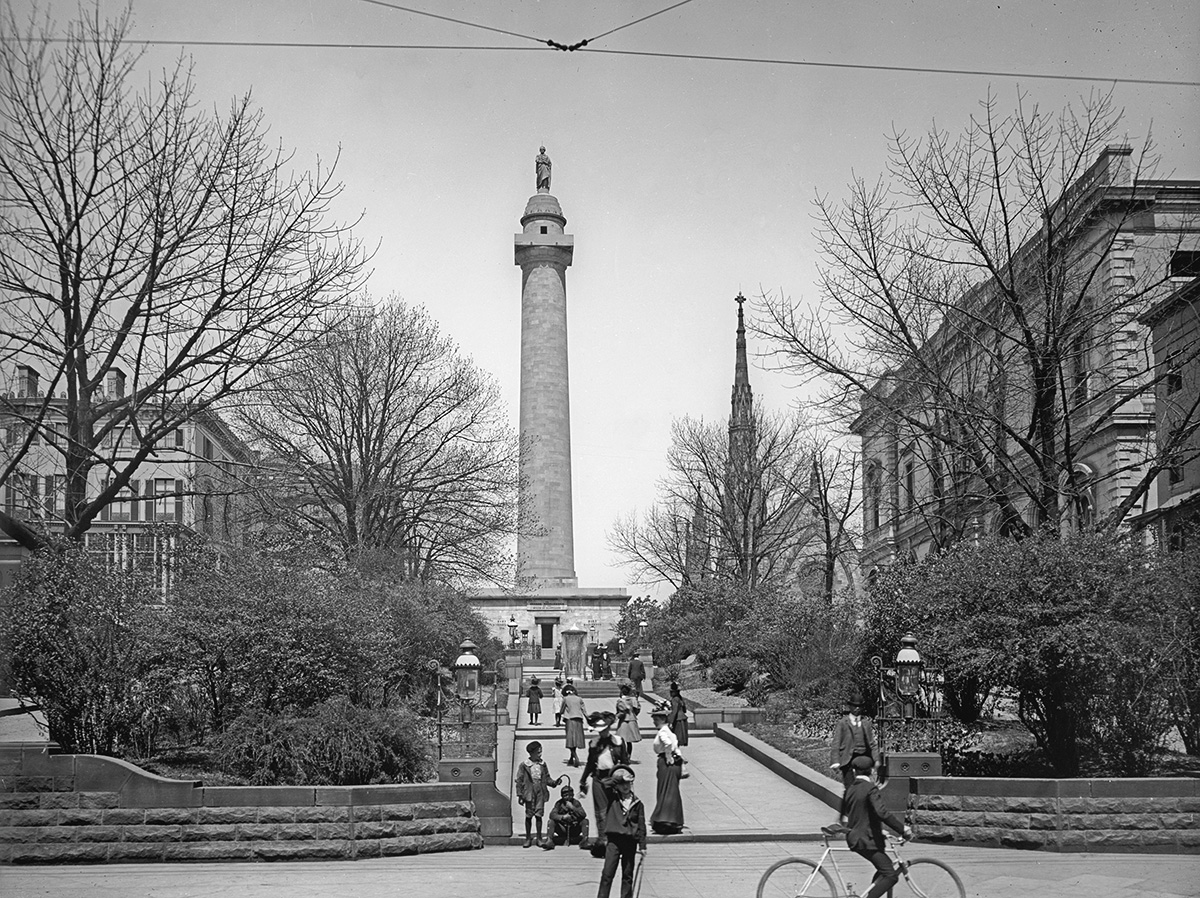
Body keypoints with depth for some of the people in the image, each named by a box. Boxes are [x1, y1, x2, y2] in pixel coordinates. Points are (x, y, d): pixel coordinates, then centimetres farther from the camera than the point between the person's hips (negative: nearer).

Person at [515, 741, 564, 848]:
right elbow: (519, 781, -2)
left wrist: (554, 782, -7)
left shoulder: (543, 764, 7)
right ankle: (528, 838, 14)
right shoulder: (523, 765, -4)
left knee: (539, 815, 3)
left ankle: (539, 838, 10)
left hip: (540, 792, 2)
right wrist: (520, 795, -5)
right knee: (528, 816, 4)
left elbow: (547, 779, 12)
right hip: (529, 793, -2)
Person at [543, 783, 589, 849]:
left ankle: (584, 841, -28)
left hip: (575, 830, 0)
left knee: (585, 821, -22)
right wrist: (562, 817, -35)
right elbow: (552, 814, -17)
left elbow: (583, 815, -15)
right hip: (562, 829, 0)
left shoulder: (576, 802, -1)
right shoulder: (559, 803, -1)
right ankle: (549, 841, -31)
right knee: (550, 821, -22)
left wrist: (572, 808, -26)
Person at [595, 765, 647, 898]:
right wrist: (620, 778, -16)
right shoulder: (613, 798, 2)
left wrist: (642, 845, 2)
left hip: (630, 841, 2)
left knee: (627, 875, 10)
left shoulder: (637, 803, 4)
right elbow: (604, 783, -14)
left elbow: (641, 826, 5)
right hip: (614, 840, -2)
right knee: (607, 873, -7)